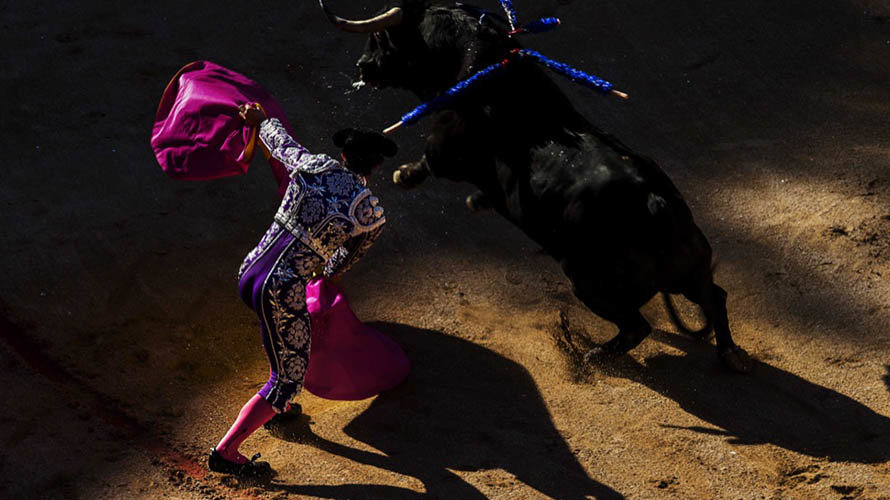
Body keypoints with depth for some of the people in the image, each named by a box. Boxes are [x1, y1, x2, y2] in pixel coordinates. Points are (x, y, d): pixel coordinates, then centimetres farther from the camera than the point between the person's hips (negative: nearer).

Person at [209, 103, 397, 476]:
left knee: (286, 336, 35)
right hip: (283, 293, -6)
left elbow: (280, 141, 24)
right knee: (290, 379, 10)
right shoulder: (373, 216, -3)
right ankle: (225, 452, 7)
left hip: (248, 273, 6)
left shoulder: (312, 165, 3)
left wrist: (260, 120, 46)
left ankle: (275, 405, 49)